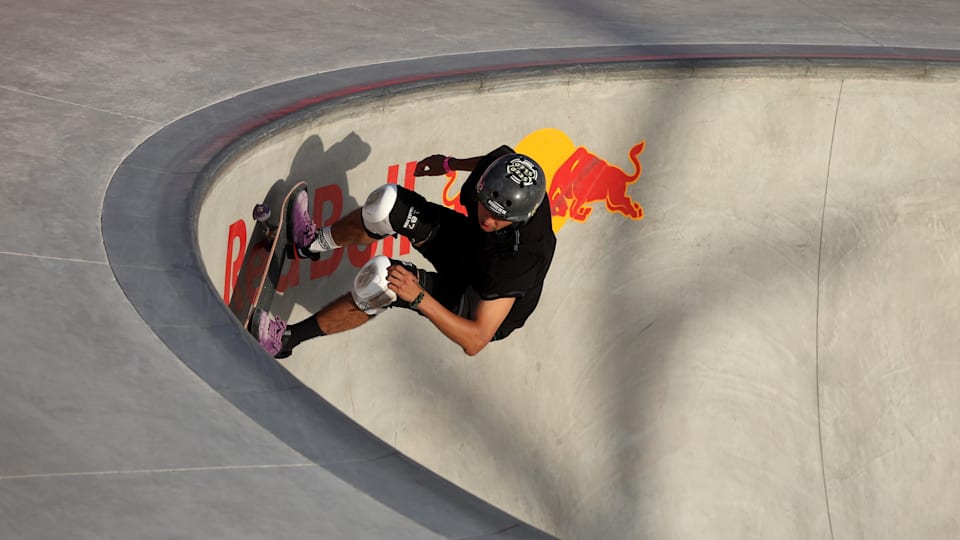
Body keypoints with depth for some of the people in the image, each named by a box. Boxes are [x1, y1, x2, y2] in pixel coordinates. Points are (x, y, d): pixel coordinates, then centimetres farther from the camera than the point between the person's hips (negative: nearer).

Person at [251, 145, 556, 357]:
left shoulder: (519, 257, -42)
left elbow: (475, 342, -41)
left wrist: (419, 298, -49)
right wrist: (449, 164, 15)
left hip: (483, 310, -7)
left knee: (385, 279, -29)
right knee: (390, 203, -11)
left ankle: (290, 338, -12)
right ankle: (313, 242, 18)